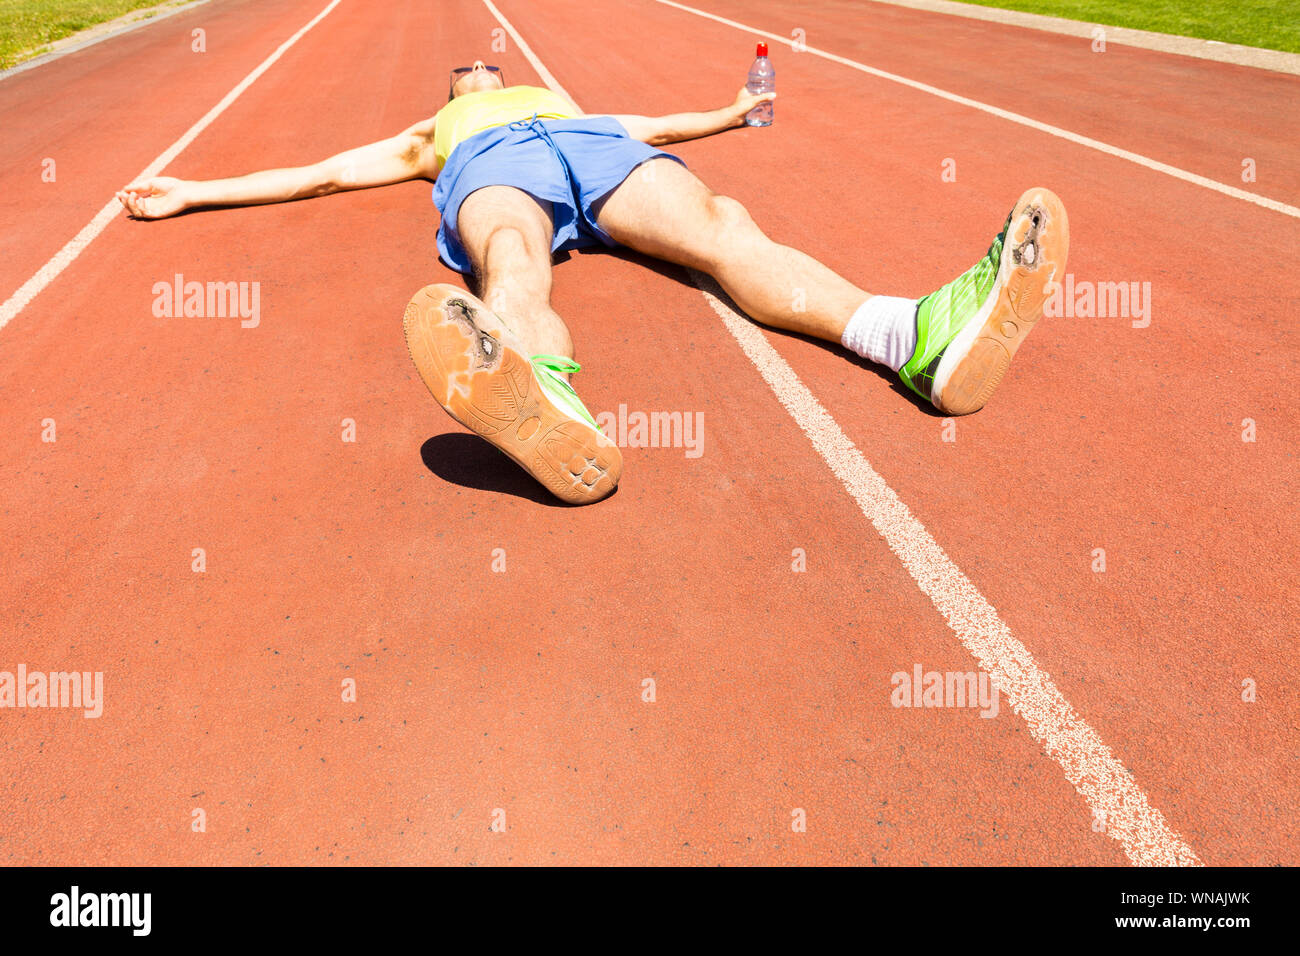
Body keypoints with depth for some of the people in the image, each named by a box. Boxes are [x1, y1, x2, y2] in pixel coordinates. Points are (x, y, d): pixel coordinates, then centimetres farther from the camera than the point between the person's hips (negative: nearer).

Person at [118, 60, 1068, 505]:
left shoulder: (562, 97, 48)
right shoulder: (433, 132, 42)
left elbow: (647, 125, 46)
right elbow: (321, 172, 38)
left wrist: (728, 115, 53)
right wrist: (193, 192, 35)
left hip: (594, 142, 2)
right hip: (489, 166, -1)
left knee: (721, 228, -31)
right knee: (515, 274, -40)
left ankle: (925, 335, -56)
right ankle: (555, 416, -75)